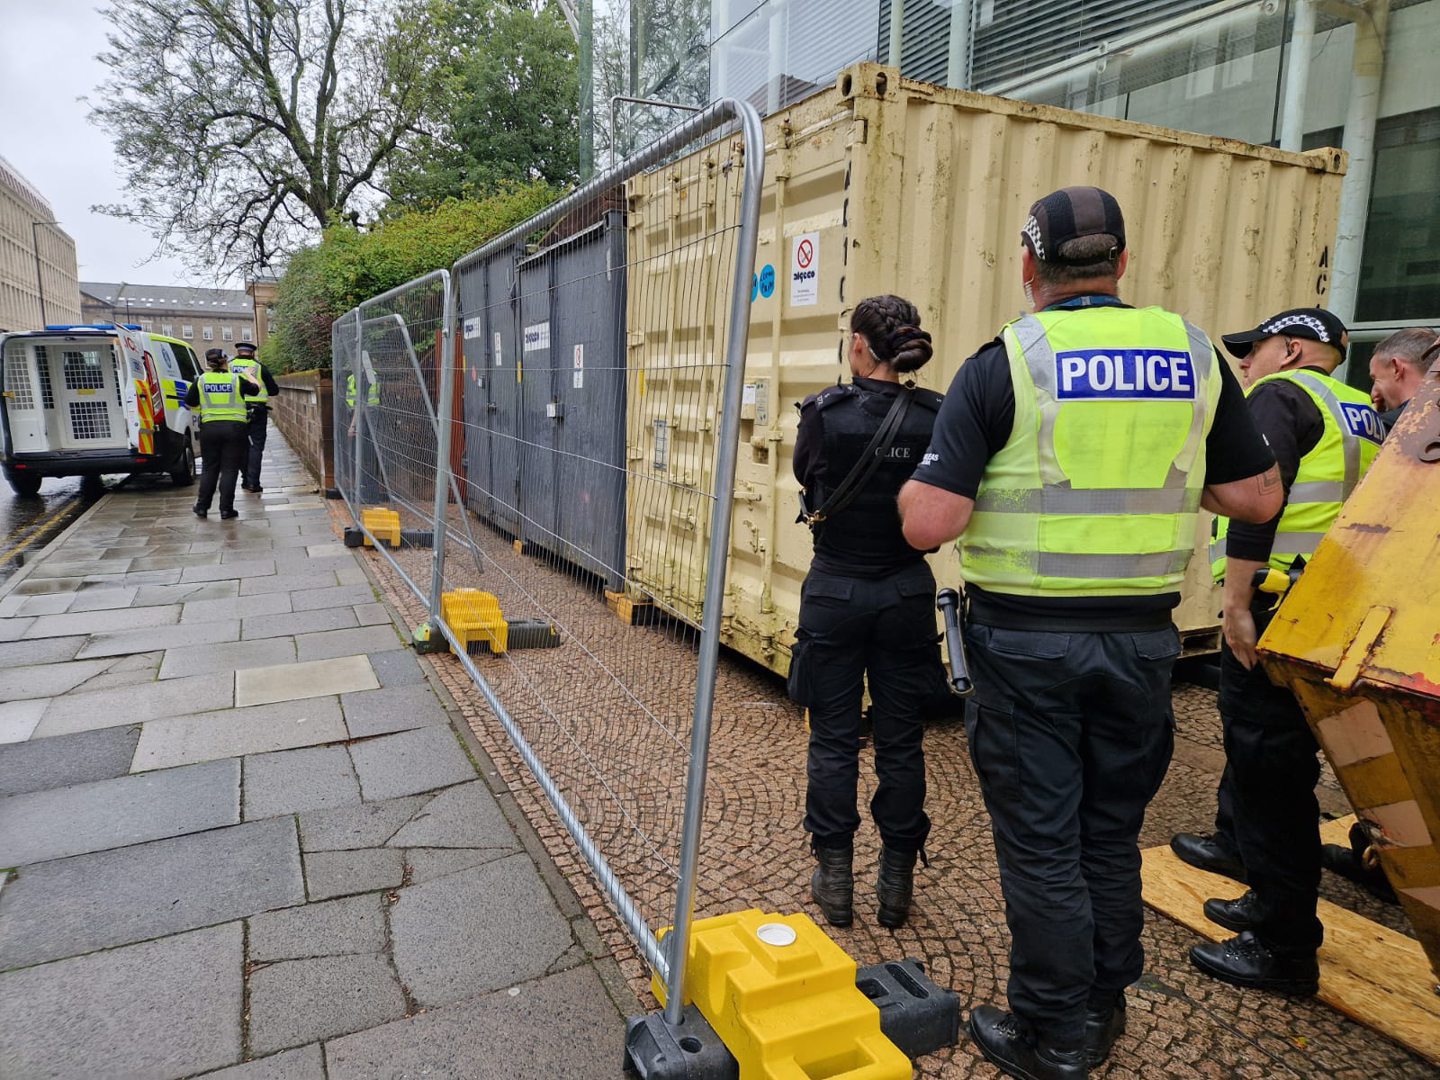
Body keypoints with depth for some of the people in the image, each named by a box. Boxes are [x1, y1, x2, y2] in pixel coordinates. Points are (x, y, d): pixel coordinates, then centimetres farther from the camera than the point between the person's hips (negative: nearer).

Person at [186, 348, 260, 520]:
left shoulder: (201, 381, 2)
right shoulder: (236, 379, -2)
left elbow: (189, 403, 9)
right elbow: (254, 389, 15)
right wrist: (250, 377, 35)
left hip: (209, 427, 2)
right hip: (234, 428, -2)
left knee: (210, 469, 13)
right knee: (229, 469, 2)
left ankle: (202, 507, 16)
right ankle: (226, 509, 0)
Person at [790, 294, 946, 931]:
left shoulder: (824, 413, -12)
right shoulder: (936, 418, -6)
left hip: (835, 593, -2)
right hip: (907, 594, 2)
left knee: (834, 741, 11)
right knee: (901, 744, 13)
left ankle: (834, 879, 21)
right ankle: (897, 881, 25)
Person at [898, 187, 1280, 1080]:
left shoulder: (1003, 363, -11)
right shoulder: (1194, 354, 2)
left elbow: (928, 524, -17)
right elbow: (1259, 498, 8)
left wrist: (917, 487, 4)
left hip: (1027, 639, -4)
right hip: (1142, 636, 4)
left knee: (1041, 841, 10)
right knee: (1113, 834, 20)